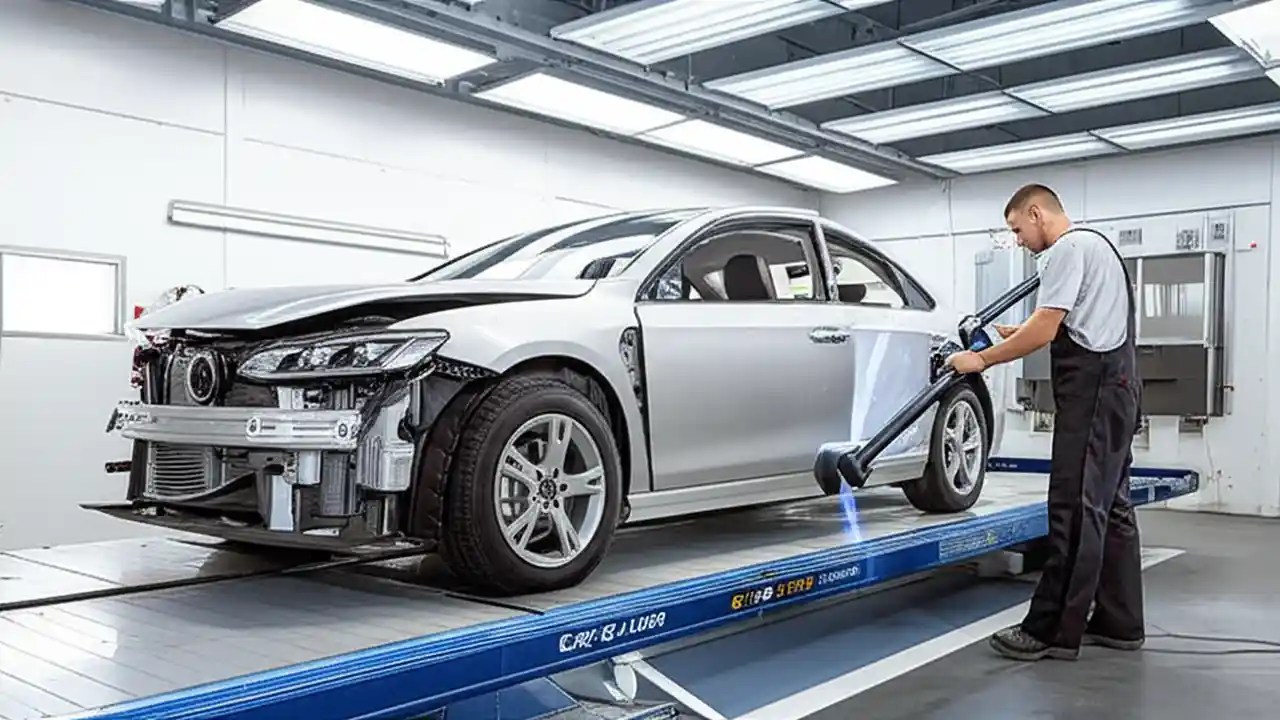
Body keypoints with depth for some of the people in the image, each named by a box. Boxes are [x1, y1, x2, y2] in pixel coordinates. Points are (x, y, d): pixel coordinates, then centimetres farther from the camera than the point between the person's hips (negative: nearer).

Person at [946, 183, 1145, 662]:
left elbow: (1045, 331, -15)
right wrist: (1014, 333, 29)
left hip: (1092, 388, -11)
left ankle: (1053, 631, -9)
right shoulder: (1096, 245, 25)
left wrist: (982, 359, -7)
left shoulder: (1067, 249, -8)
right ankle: (1119, 623, 17)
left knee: (1076, 509, -11)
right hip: (1115, 387, 11)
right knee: (1110, 507, 12)